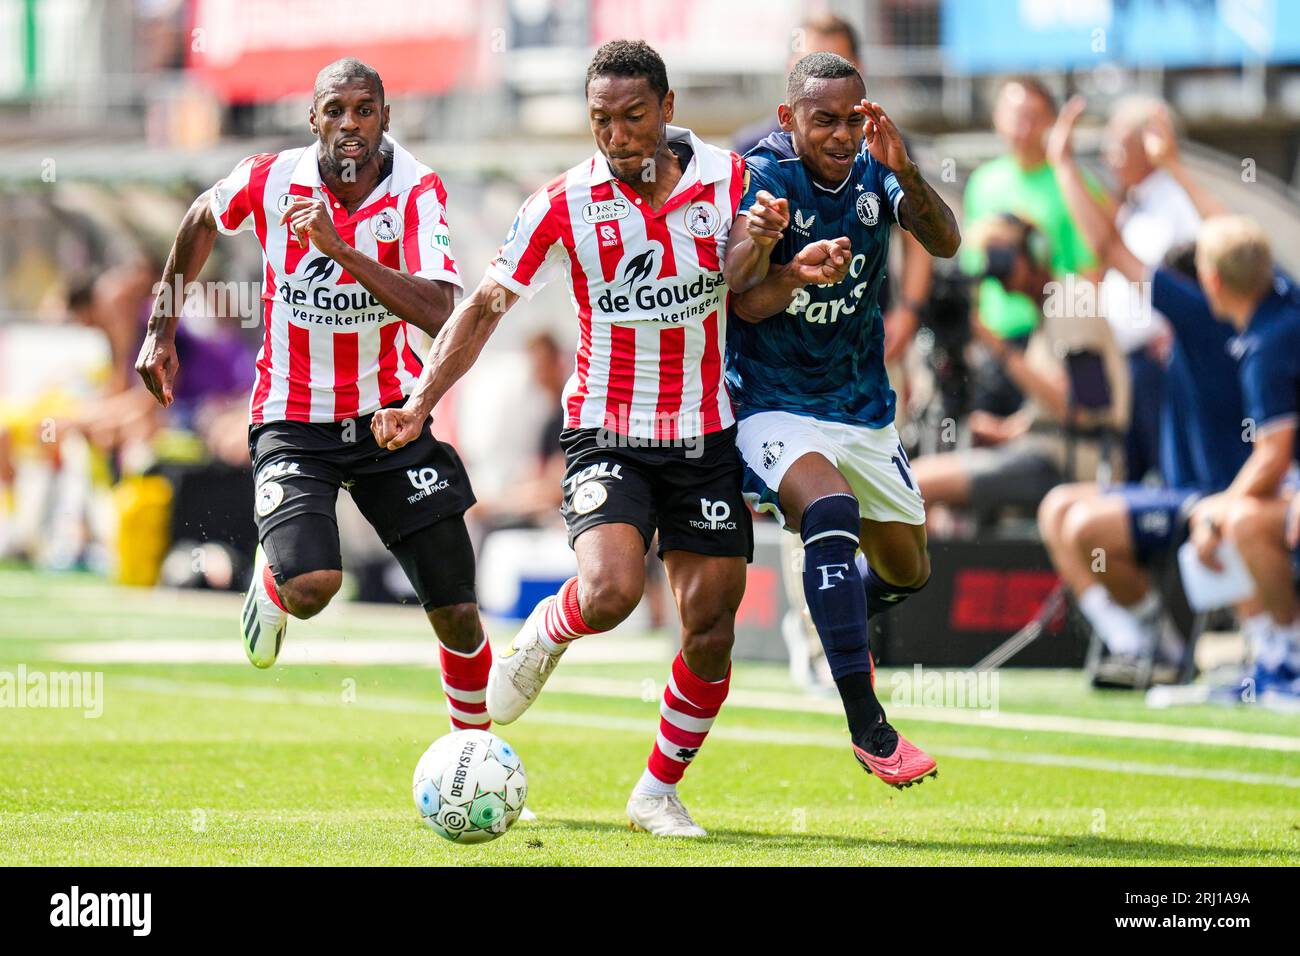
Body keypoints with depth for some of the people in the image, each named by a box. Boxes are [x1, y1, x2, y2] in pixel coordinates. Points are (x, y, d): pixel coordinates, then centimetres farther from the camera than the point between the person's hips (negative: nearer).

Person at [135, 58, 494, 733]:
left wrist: (340, 247, -35)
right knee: (311, 587, -26)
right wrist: (161, 329, 16)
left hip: (389, 415, 1)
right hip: (293, 419, -1)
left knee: (458, 617, -1)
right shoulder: (271, 180, -10)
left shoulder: (416, 191, -13)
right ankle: (272, 580, 12)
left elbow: (438, 312, -29)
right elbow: (202, 220, 15)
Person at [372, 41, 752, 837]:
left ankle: (660, 792, 21)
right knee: (610, 592, -27)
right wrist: (421, 402, -13)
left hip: (708, 438, 2)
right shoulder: (564, 205, -8)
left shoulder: (728, 179, -3)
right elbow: (486, 305, -2)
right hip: (608, 435, -2)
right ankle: (547, 632, 10)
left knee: (711, 630, 0)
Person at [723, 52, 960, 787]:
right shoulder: (765, 175, -17)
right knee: (830, 509, -33)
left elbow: (945, 242, -20)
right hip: (774, 407, -6)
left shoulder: (874, 172, -4)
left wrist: (905, 172, -37)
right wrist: (794, 271, -48)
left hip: (864, 409, 6)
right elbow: (744, 304, -27)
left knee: (908, 570, 15)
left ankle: (846, 615, 54)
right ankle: (867, 727, -31)